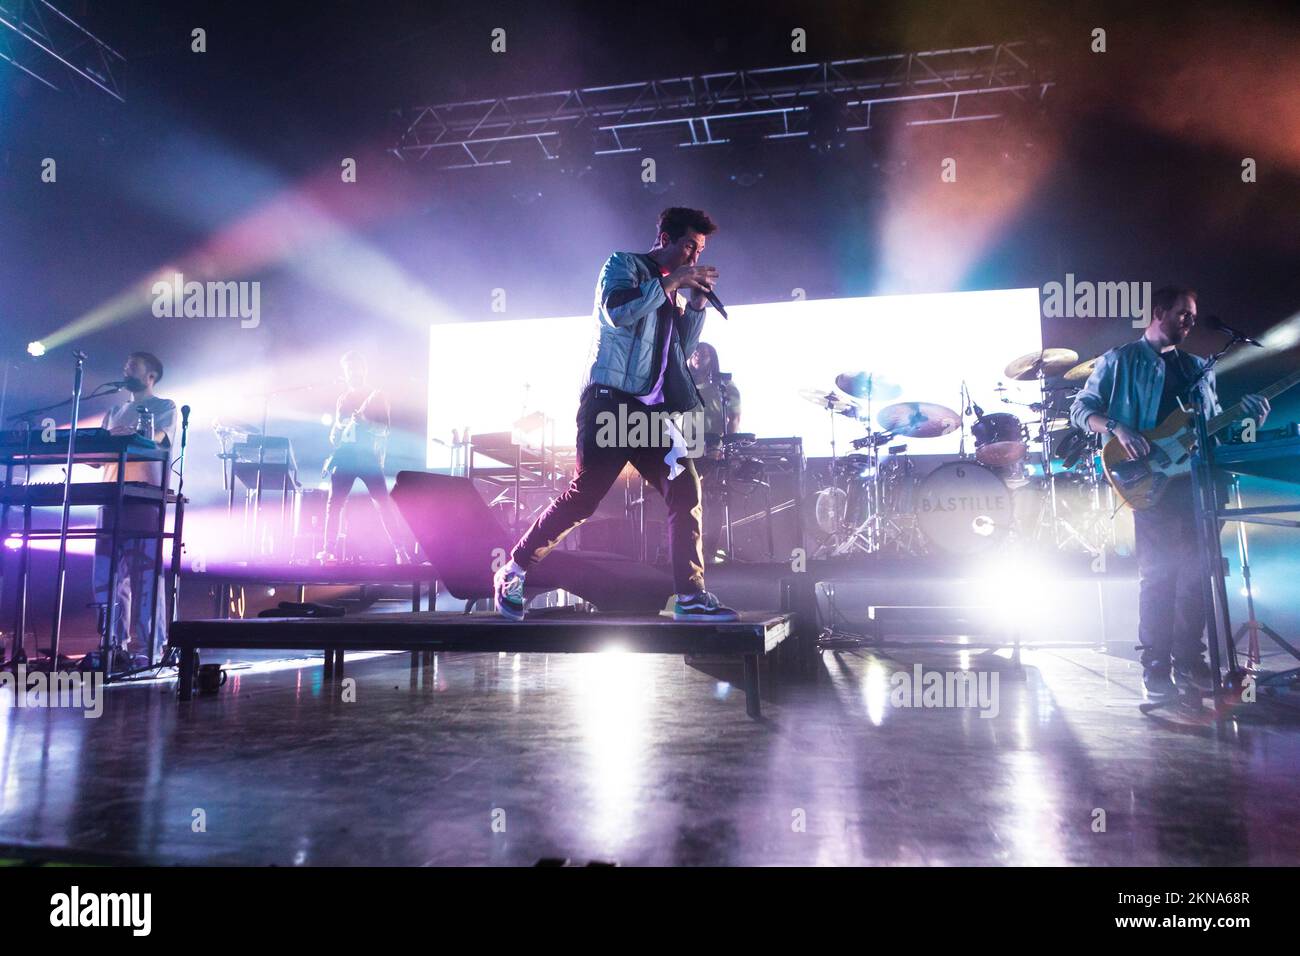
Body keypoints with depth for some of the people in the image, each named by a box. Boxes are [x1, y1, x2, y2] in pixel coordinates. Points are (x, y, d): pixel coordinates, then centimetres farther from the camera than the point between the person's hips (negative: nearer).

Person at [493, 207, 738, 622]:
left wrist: (698, 302, 9)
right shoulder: (623, 265, 3)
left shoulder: (671, 290, 23)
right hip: (611, 401, -7)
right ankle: (513, 572, 9)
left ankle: (691, 597, -2)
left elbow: (683, 348, 20)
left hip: (651, 411, 7)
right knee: (583, 497, -8)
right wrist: (671, 281, -11)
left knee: (686, 493, -5)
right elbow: (617, 311, -16)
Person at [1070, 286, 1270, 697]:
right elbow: (1081, 408, -2)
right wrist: (1118, 429, -18)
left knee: (1195, 571, 5)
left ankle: (1189, 659, 15)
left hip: (1196, 478, 6)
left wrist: (1244, 417, 2)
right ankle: (1155, 666, 1)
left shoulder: (1197, 368, 20)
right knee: (1157, 573, -6)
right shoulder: (1119, 361, 4)